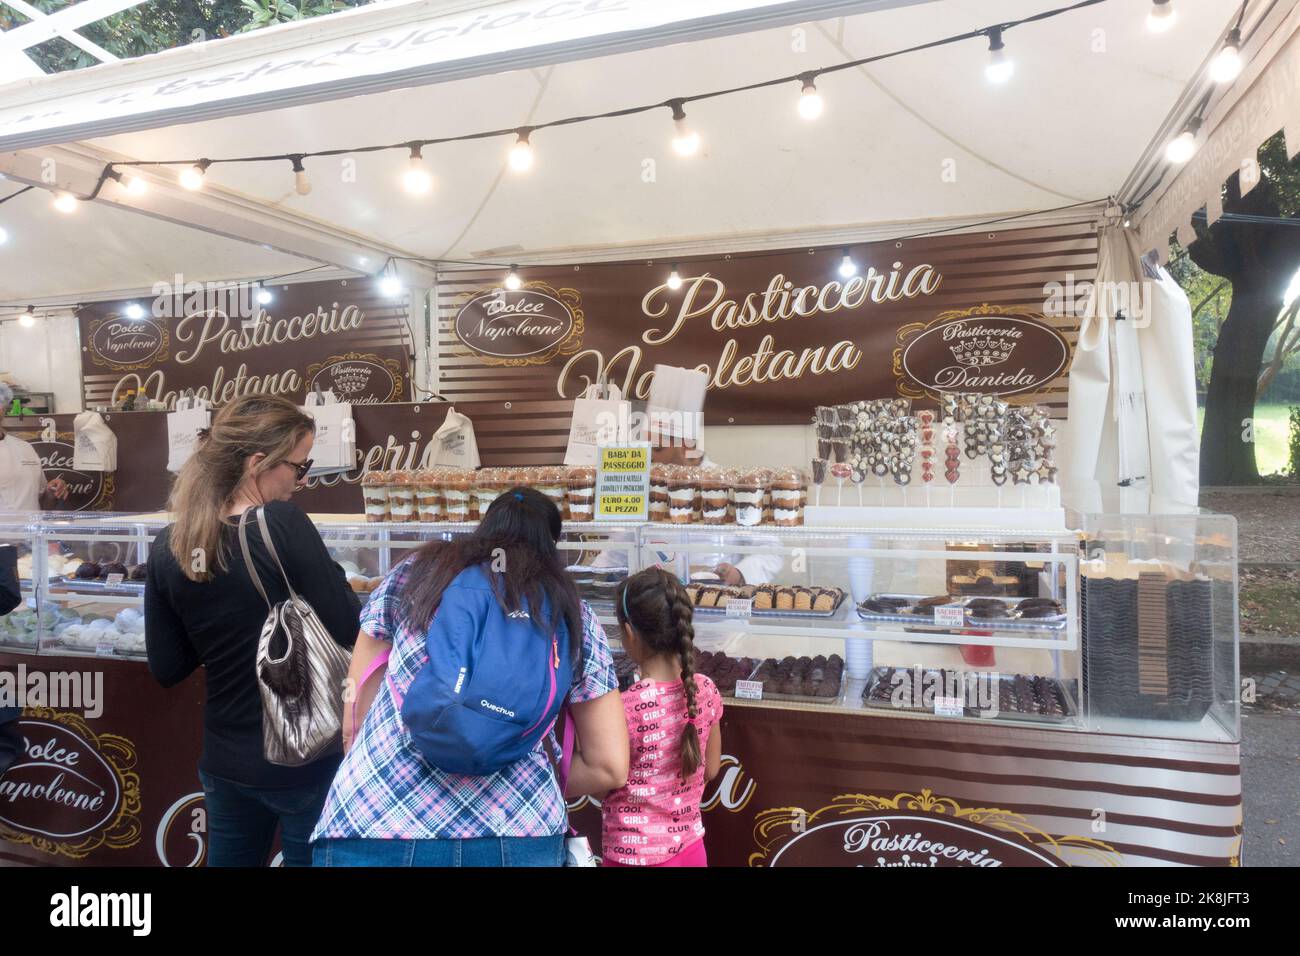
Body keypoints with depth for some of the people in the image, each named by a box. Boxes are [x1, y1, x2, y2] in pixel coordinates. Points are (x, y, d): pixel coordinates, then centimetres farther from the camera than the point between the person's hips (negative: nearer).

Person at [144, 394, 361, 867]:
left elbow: (167, 669, 3)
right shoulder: (283, 525, -21)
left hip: (225, 761, 5)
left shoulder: (166, 549, -4)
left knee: (231, 857, 24)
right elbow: (348, 631, -18)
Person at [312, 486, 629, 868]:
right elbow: (610, 768, 10)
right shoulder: (575, 617, 12)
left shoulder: (413, 574, 11)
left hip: (377, 827, 0)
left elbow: (353, 721, 12)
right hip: (517, 838, 1)